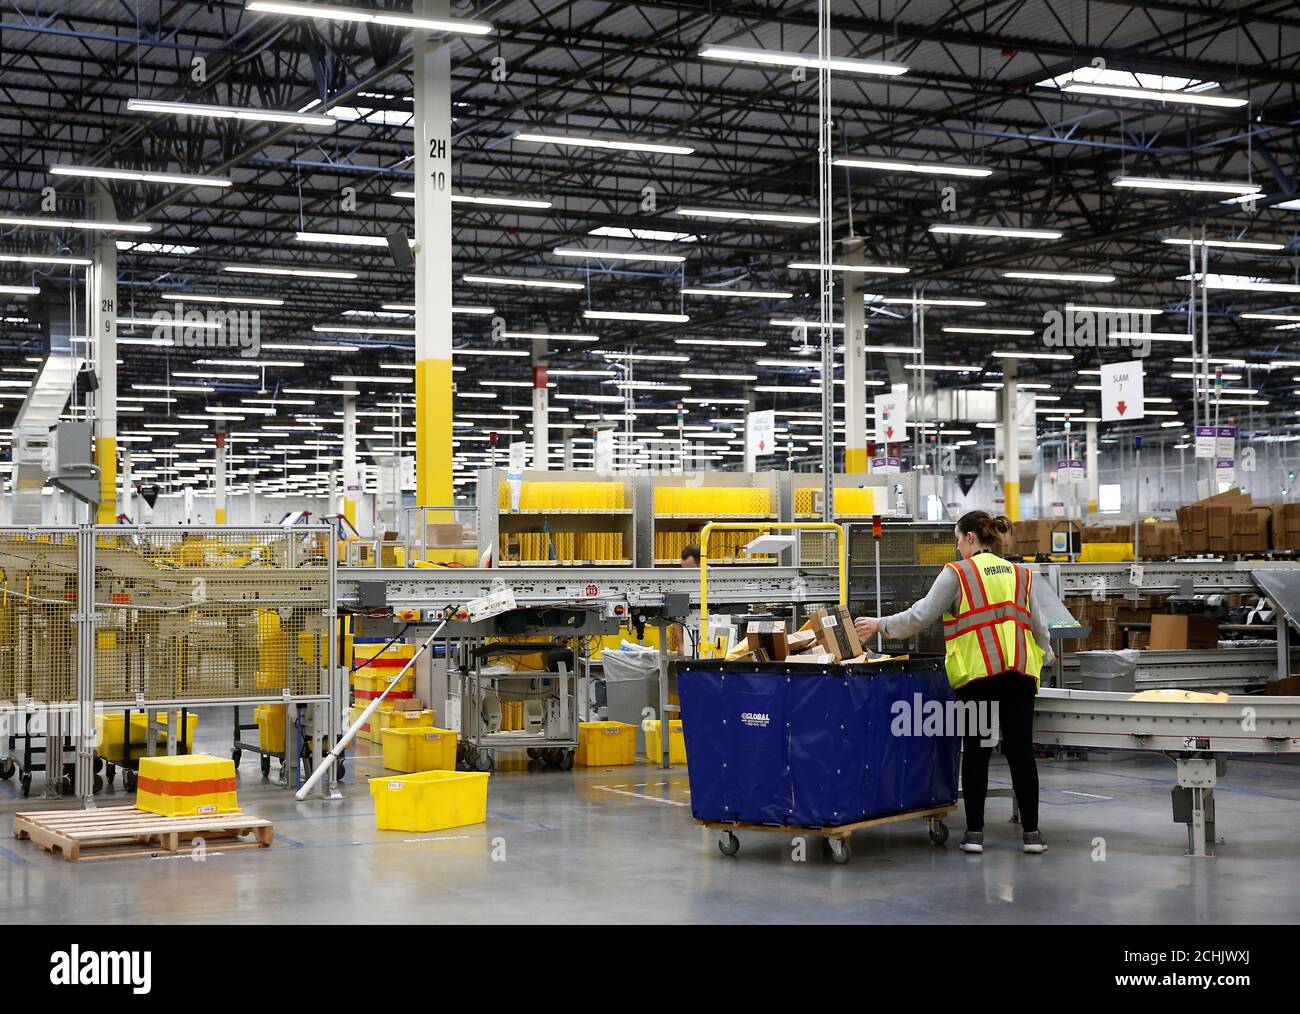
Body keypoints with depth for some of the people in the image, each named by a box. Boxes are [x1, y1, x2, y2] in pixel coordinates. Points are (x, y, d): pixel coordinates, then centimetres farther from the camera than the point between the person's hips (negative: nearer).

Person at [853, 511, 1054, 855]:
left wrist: (881, 625, 9)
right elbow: (1038, 625, 15)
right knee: (1020, 750, 5)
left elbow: (921, 616, -4)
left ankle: (975, 832, 6)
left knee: (976, 752, 5)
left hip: (977, 674, -3)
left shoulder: (957, 573, -1)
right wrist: (1046, 654, 35)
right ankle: (1032, 832, 5)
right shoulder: (1020, 574, 12)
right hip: (1020, 672, 3)